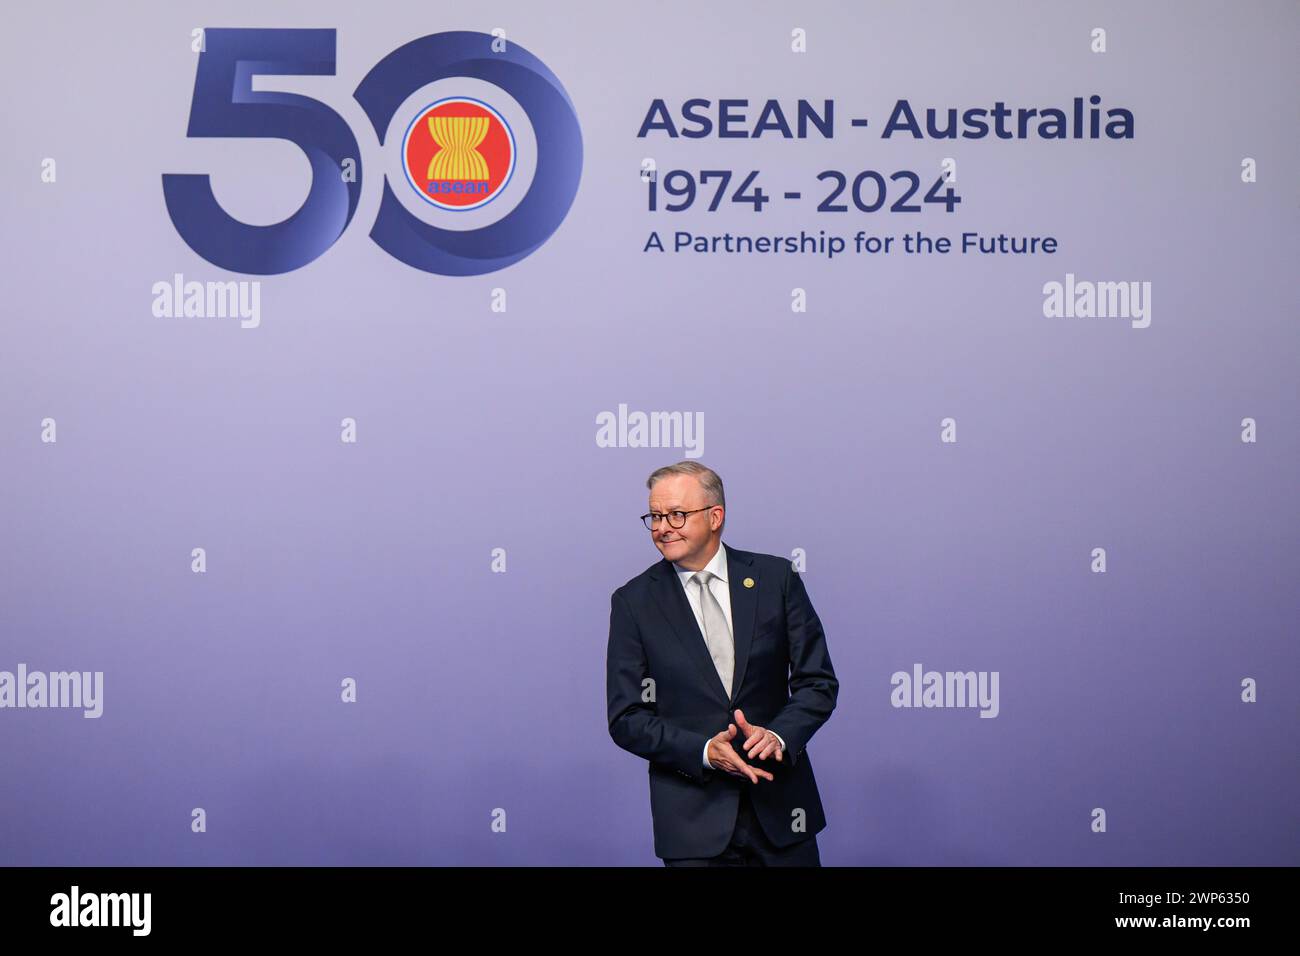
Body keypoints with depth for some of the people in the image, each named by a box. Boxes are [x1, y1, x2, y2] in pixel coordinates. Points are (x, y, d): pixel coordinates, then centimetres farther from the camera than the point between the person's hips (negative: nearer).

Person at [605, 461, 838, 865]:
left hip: (780, 803, 1)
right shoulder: (633, 601, -1)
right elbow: (626, 718, -3)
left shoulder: (776, 577, 1)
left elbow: (818, 682, 2)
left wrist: (779, 735, -16)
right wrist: (704, 751, -16)